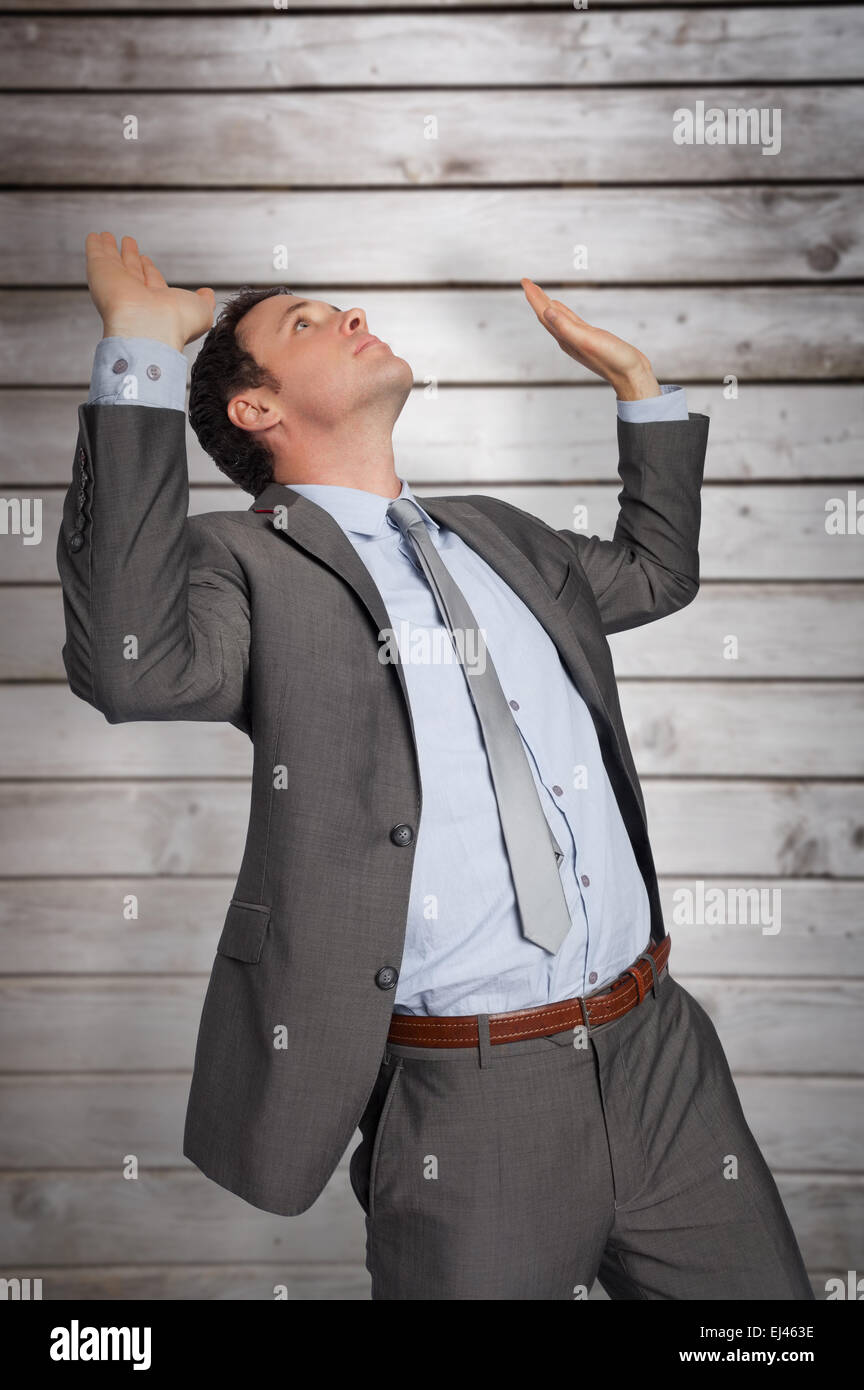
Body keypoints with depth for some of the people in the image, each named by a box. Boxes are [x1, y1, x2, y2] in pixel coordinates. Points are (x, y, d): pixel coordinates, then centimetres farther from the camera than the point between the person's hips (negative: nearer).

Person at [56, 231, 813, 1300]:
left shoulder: (498, 536, 17)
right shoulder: (248, 560, -3)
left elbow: (657, 570, 33)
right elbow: (133, 664, -25)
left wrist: (631, 374, 29)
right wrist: (139, 344, -19)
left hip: (660, 1053, 6)